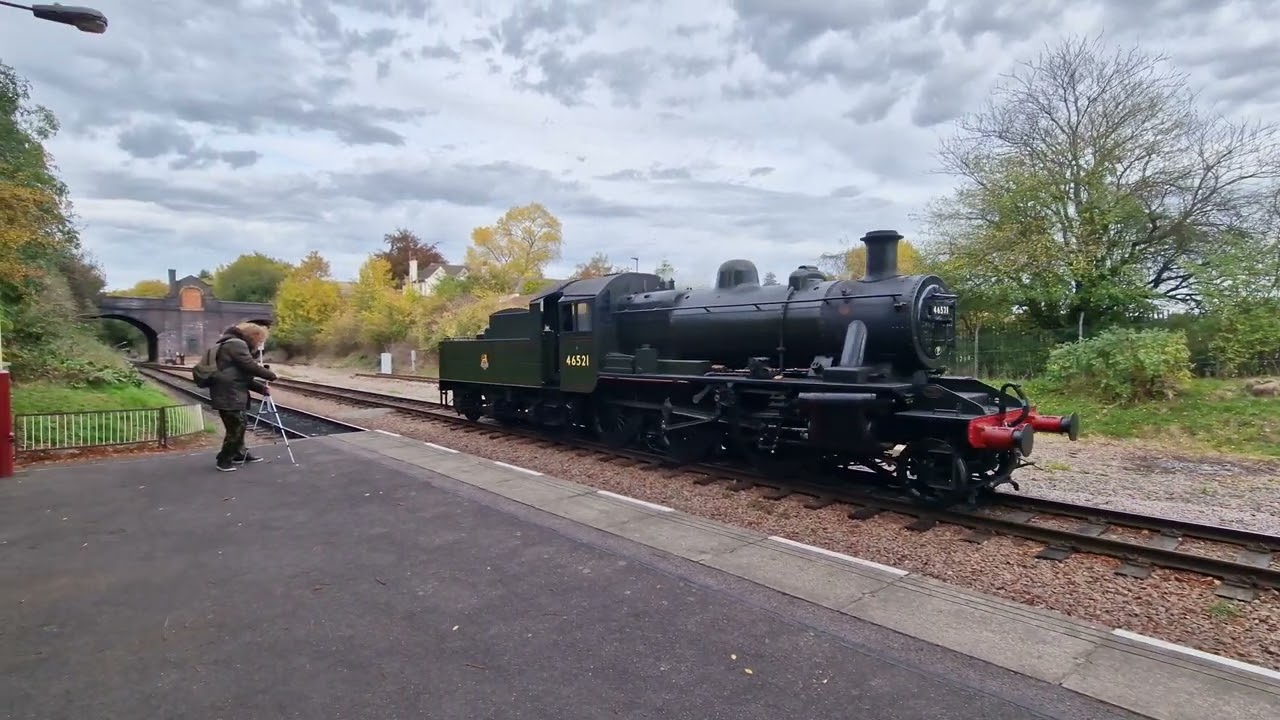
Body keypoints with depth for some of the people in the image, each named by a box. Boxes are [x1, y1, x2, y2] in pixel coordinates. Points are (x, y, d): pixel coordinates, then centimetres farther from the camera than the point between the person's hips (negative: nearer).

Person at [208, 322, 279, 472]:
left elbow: (244, 375, 19)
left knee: (239, 426, 20)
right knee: (236, 428, -6)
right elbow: (250, 366, -19)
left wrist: (261, 387, 8)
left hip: (231, 394, 11)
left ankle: (239, 453, 32)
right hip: (229, 395, -11)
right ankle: (224, 460, 4)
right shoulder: (236, 344, -11)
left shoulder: (237, 345, 22)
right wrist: (271, 375, -5)